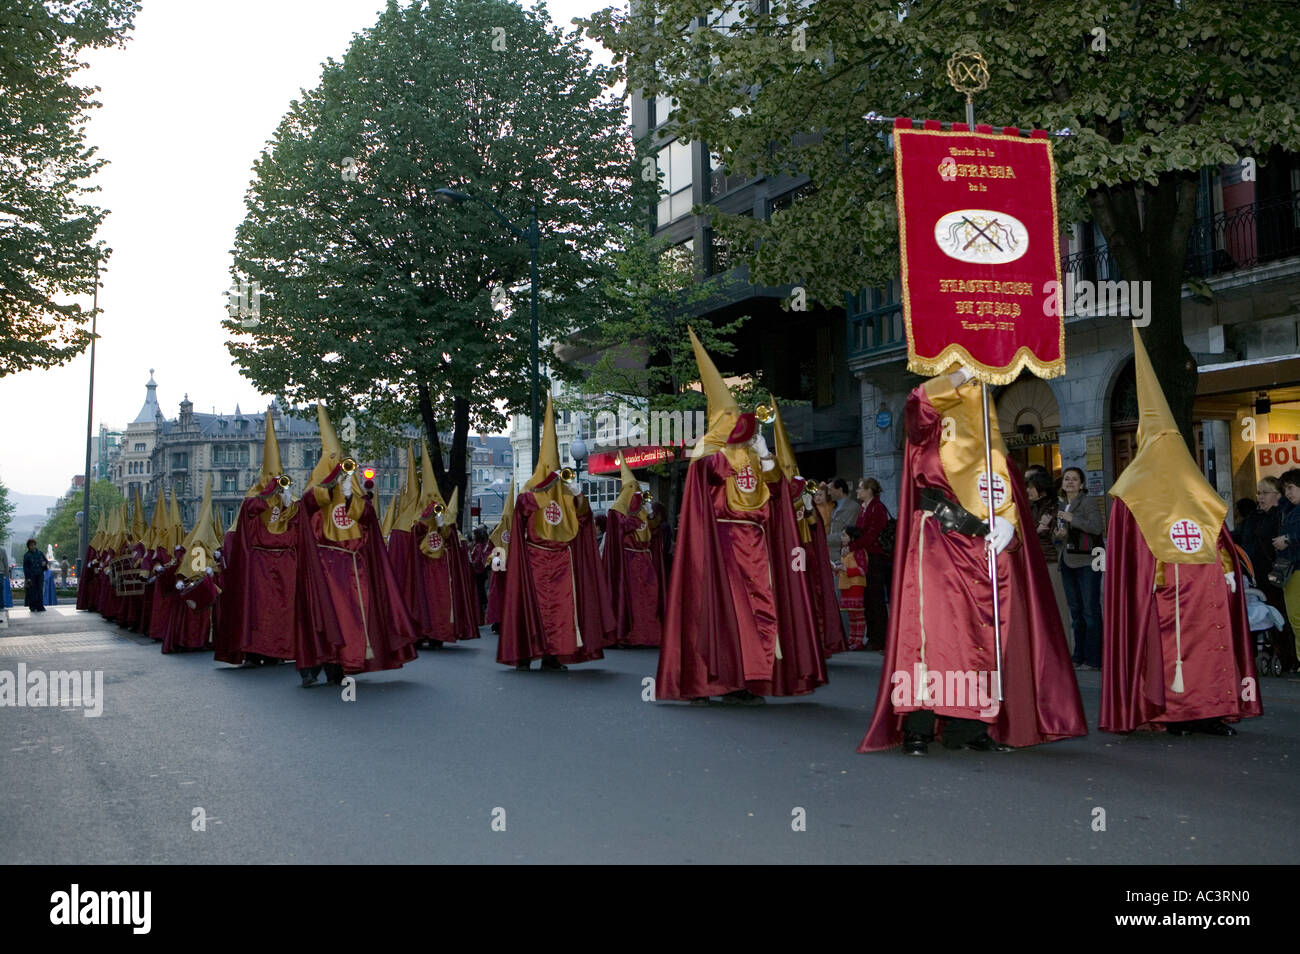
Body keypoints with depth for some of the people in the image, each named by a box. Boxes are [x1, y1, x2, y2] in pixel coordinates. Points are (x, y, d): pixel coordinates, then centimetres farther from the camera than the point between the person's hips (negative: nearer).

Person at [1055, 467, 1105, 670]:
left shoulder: (1089, 501, -5)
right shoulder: (1060, 505, 15)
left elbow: (1097, 527, -19)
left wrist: (1072, 518, -18)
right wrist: (1057, 535, 2)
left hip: (1087, 561, -7)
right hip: (1067, 561, 7)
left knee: (1090, 610, -7)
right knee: (1075, 610, 10)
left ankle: (1093, 660, -3)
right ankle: (1079, 657, 16)